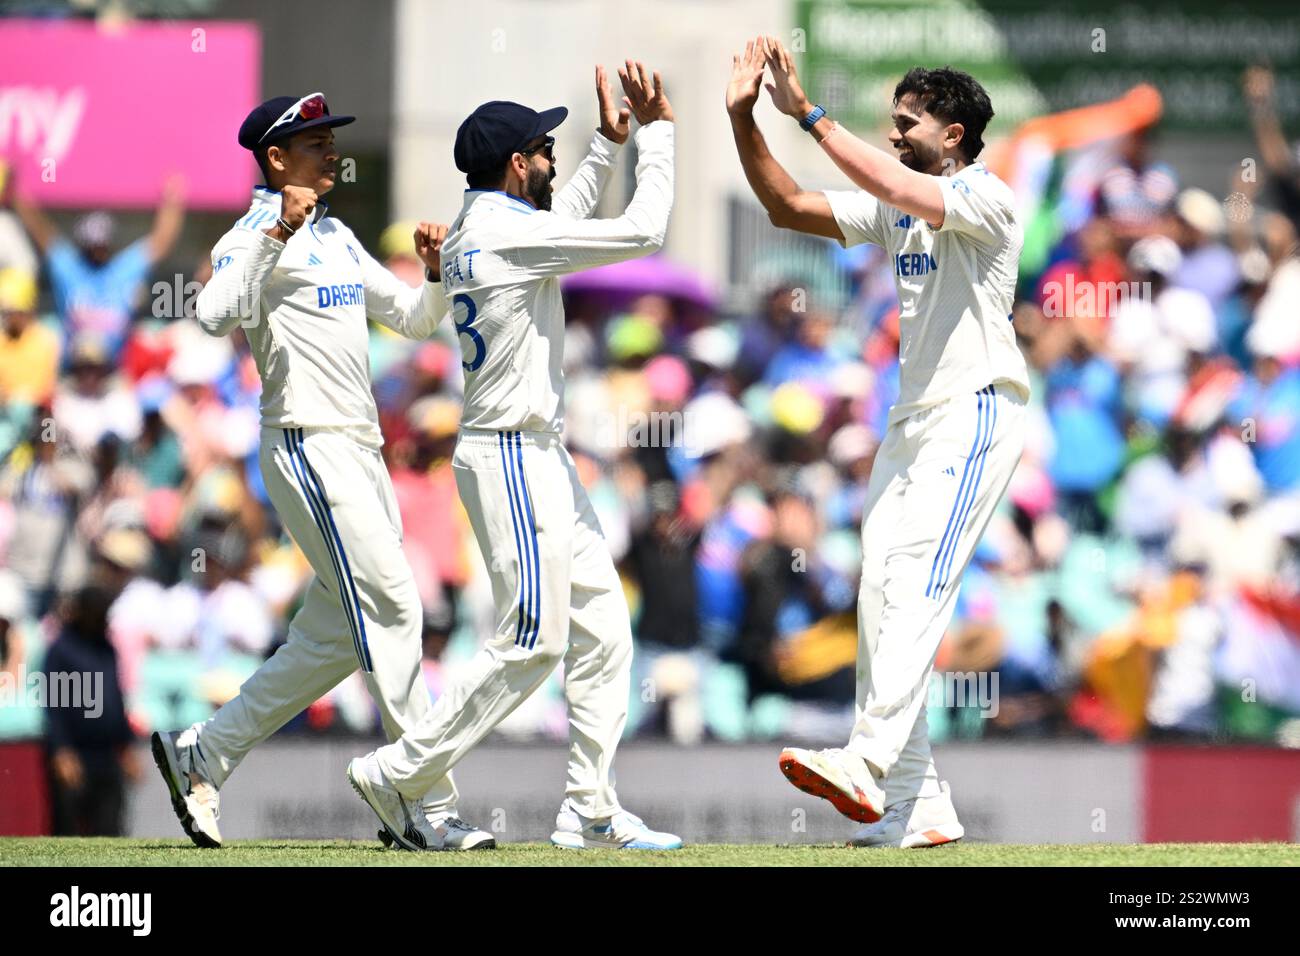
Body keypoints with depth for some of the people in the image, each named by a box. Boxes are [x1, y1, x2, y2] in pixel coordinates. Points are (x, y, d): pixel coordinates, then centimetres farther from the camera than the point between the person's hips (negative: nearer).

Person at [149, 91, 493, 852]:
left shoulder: (337, 238, 20)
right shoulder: (255, 237, -7)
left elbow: (413, 318, 23)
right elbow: (216, 315, -26)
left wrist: (438, 272, 3)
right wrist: (275, 233, -31)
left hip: (362, 449, 9)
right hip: (308, 445, -9)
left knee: (337, 635, 10)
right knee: (392, 609, -13)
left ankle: (202, 755, 18)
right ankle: (432, 809, -12)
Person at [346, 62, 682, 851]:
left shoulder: (470, 235, 12)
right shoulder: (509, 233, -17)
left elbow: (565, 219, 33)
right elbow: (643, 231, -20)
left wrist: (609, 142, 27)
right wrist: (657, 131, -9)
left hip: (541, 459, 10)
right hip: (513, 457, -10)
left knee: (602, 631, 9)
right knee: (531, 642, -9)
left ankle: (591, 810, 9)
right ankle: (400, 773, -2)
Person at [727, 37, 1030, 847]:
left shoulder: (984, 198, -9)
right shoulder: (895, 209, 16)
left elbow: (895, 186, -26)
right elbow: (790, 208, 14)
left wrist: (808, 113, -24)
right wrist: (744, 121, 2)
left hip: (976, 414, -9)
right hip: (913, 418, 9)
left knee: (916, 584, -22)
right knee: (881, 597, 1)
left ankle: (869, 764, -35)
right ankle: (918, 807, 0)